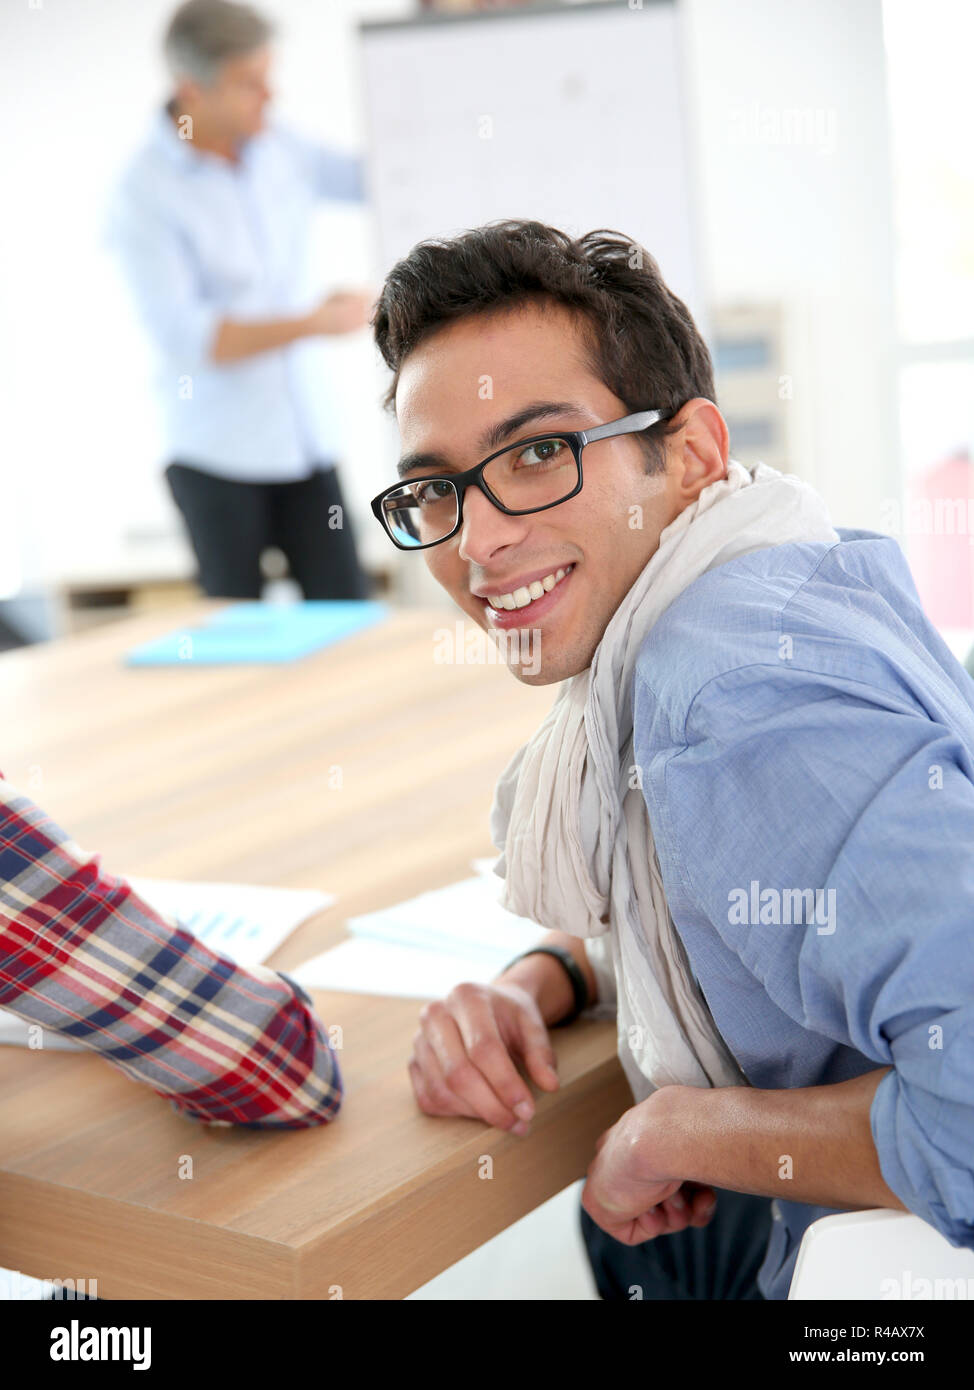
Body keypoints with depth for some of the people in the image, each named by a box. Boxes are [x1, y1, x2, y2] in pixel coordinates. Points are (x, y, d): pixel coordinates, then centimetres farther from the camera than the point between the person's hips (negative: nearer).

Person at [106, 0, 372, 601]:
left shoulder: (277, 146, 3)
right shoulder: (144, 197, -14)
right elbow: (185, 339, -19)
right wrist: (313, 322, -22)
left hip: (305, 436, 5)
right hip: (217, 457, -5)